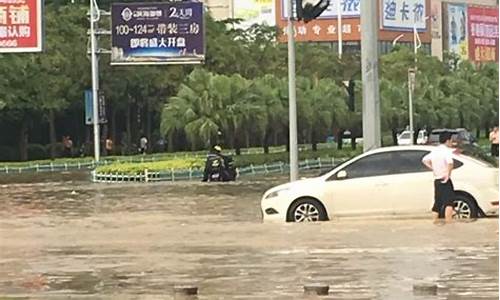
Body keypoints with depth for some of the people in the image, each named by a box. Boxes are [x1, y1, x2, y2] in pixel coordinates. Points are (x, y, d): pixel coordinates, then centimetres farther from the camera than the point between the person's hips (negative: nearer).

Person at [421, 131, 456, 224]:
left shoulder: (434, 151, 11)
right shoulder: (447, 151, -14)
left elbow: (424, 160, 21)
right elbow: (450, 163, -31)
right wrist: (448, 175, -20)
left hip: (436, 180, 8)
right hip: (445, 181, -8)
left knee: (438, 201, 16)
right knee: (449, 200, -9)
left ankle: (435, 220, 20)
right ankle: (448, 220, -18)